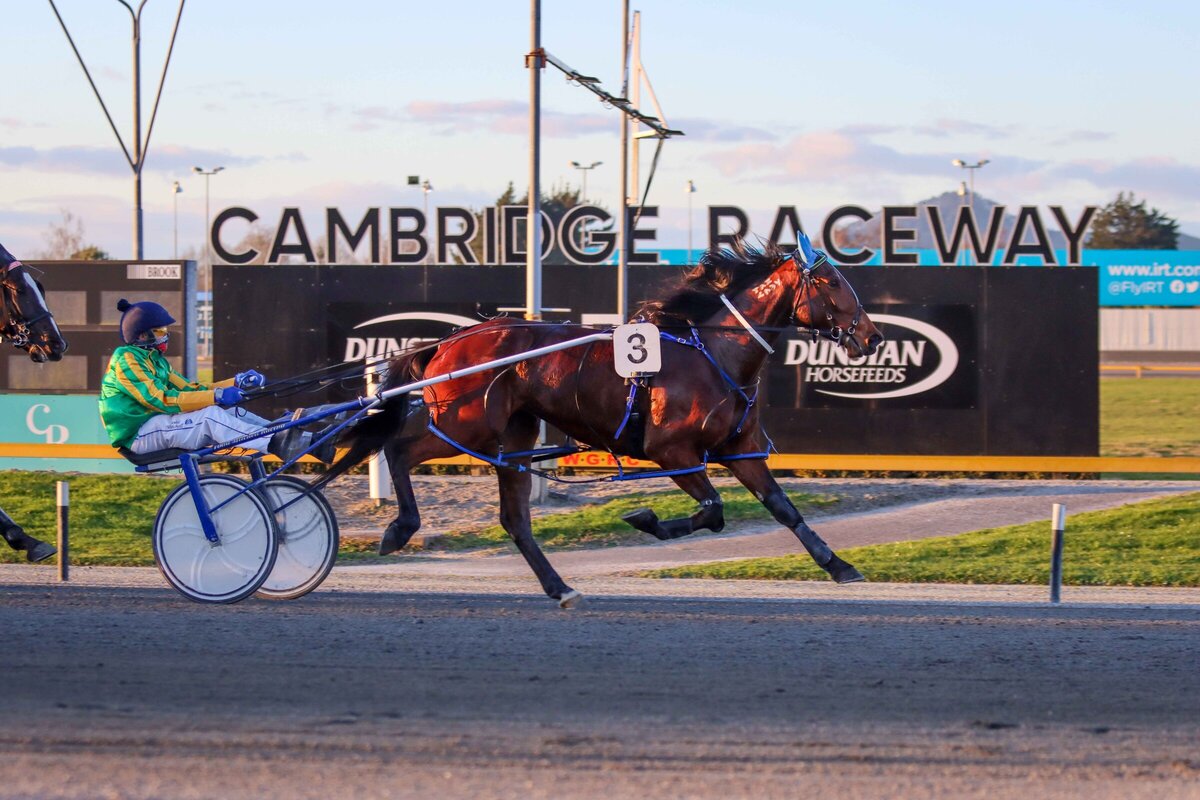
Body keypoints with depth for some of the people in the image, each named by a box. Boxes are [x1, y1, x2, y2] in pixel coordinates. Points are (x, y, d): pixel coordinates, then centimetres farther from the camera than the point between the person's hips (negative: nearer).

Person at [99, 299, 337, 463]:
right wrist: (216, 396, -26)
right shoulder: (126, 359, -11)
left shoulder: (153, 359, 20)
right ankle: (277, 444, -40)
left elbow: (190, 389, 14)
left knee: (230, 411, -7)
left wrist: (237, 383, 2)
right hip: (139, 434, -9)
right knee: (210, 416, -28)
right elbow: (160, 400, -22)